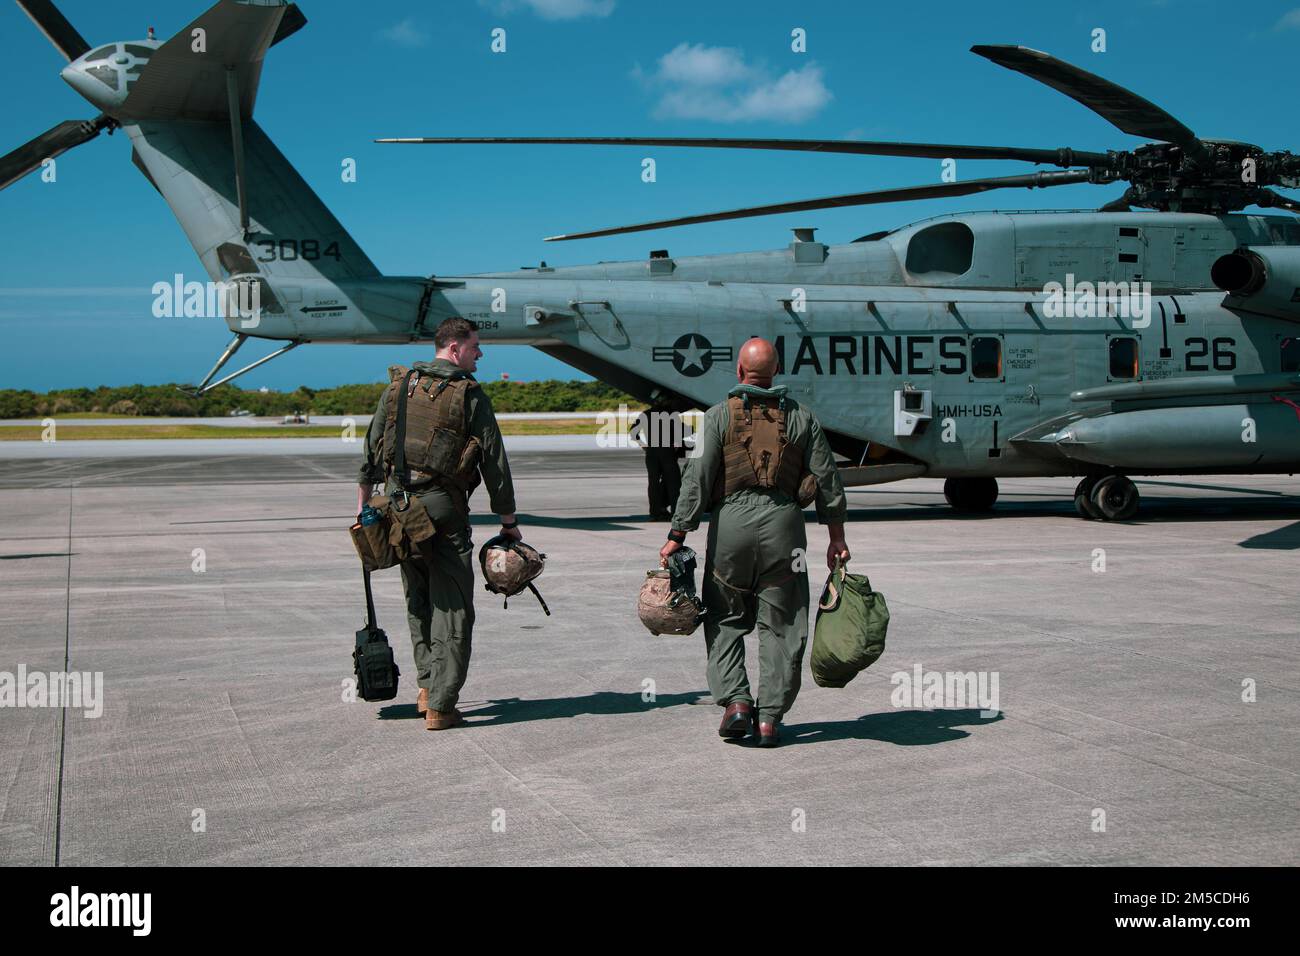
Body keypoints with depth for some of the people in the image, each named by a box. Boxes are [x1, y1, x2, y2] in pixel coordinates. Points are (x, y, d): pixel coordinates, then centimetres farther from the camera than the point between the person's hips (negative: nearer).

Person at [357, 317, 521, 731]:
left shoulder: (399, 386, 10)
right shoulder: (470, 395, -4)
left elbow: (371, 448, 11)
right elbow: (494, 462, -3)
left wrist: (363, 505, 19)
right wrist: (509, 522, 4)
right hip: (444, 510, -5)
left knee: (418, 600, 20)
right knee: (452, 608, 1)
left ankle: (427, 685, 18)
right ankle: (440, 705, -2)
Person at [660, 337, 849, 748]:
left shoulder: (719, 416, 1)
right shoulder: (801, 417, 9)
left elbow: (696, 479, -5)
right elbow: (828, 479, 9)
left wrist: (678, 536, -2)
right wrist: (837, 537, 16)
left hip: (731, 520, -1)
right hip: (783, 520, 1)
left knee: (725, 619, 12)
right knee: (780, 625, 6)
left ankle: (735, 700, -3)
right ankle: (769, 718, 5)